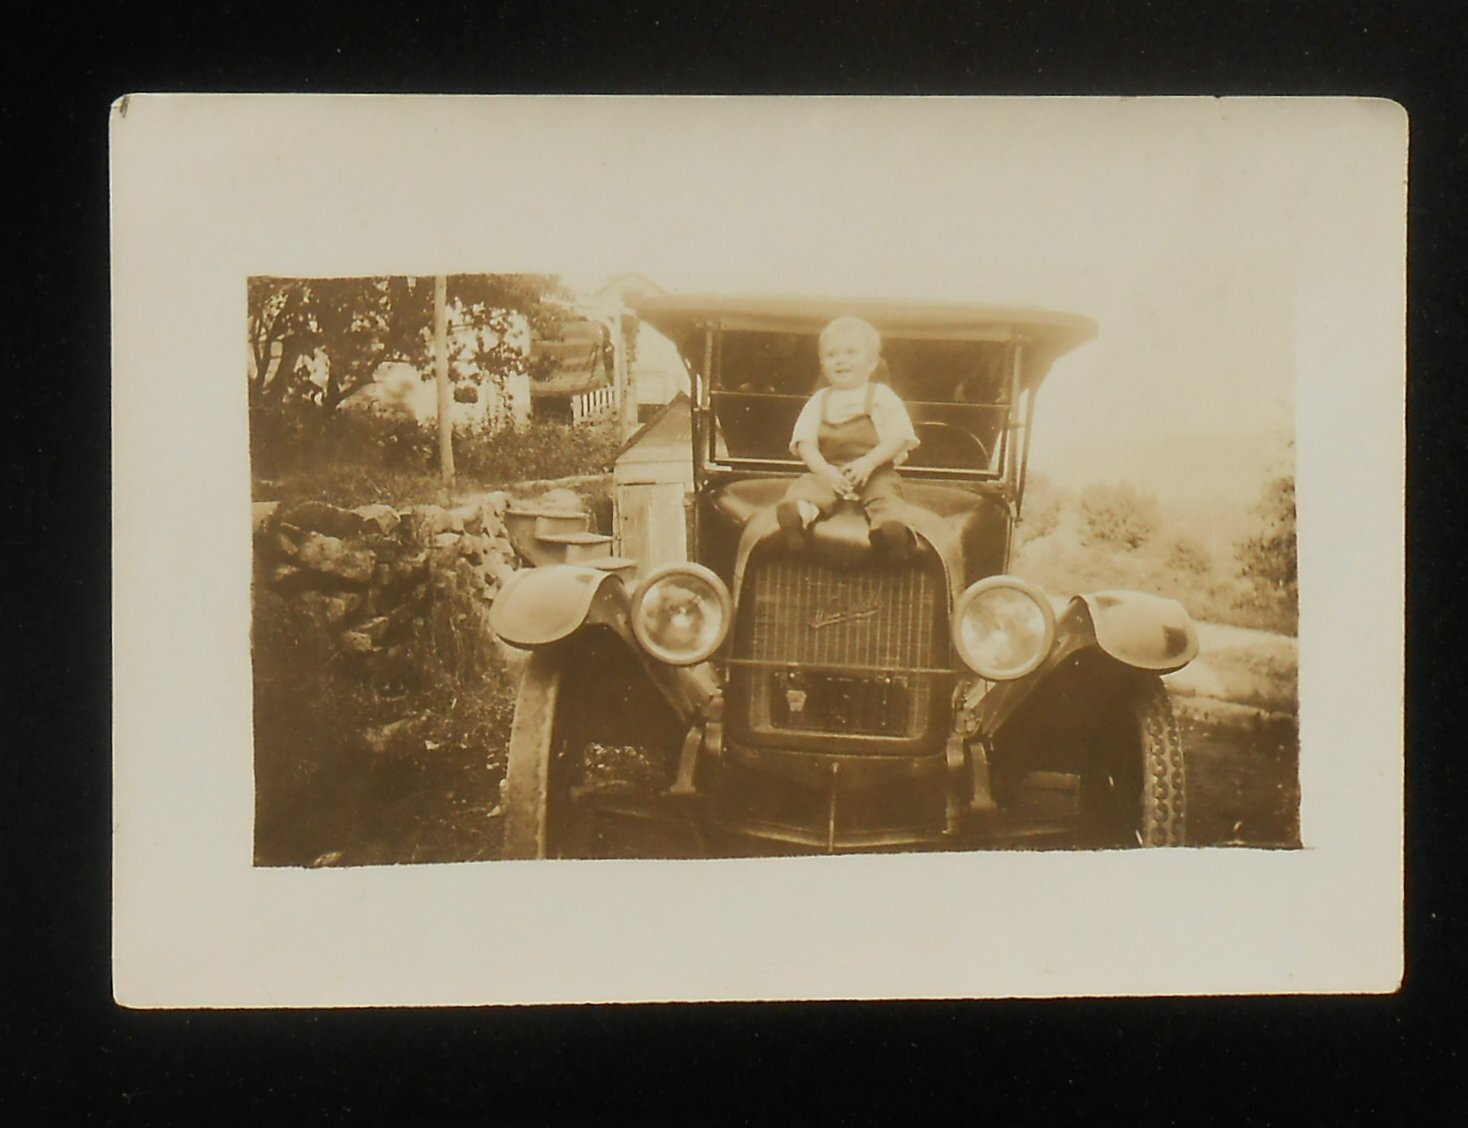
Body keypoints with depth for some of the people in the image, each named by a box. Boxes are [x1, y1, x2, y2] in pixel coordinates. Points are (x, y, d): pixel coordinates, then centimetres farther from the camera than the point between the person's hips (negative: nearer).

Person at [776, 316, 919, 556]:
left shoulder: (882, 397, 10)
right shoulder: (819, 402, 16)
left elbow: (900, 438, -1)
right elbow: (805, 443, 5)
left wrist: (868, 463, -16)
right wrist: (824, 470, -15)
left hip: (875, 473, -1)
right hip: (828, 472, 2)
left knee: (884, 491, -32)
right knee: (806, 483, -27)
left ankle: (890, 523, -61)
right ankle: (803, 512, -59)